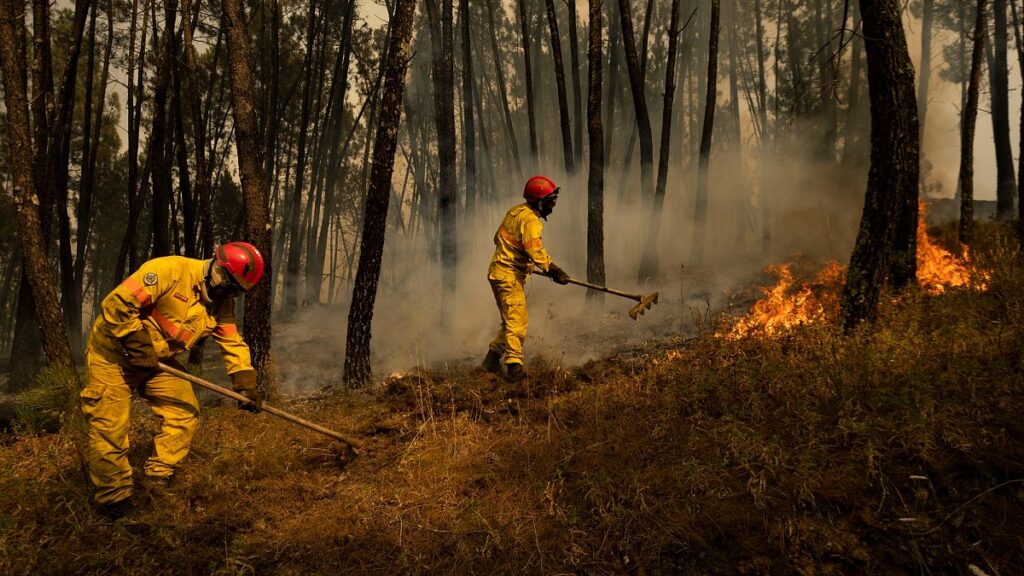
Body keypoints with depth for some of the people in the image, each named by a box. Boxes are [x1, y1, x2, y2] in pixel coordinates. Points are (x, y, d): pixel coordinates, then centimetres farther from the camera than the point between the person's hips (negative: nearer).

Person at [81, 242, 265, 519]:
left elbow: (233, 343, 2)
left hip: (158, 361, 7)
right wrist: (139, 346, -26)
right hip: (113, 354, -7)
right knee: (110, 428, -8)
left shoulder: (221, 303, -3)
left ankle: (157, 482, 15)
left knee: (185, 412, 1)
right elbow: (116, 304, -31)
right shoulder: (169, 271, -28)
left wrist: (247, 385, -9)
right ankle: (114, 500, 7)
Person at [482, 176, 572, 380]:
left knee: (511, 320, 17)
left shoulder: (516, 211, 12)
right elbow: (535, 249, -29)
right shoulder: (530, 219, -18)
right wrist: (553, 270, -32)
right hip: (510, 275, -10)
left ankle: (492, 360, 24)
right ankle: (514, 365, -15)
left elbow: (498, 238, 23)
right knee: (517, 320, -12)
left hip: (500, 272, 10)